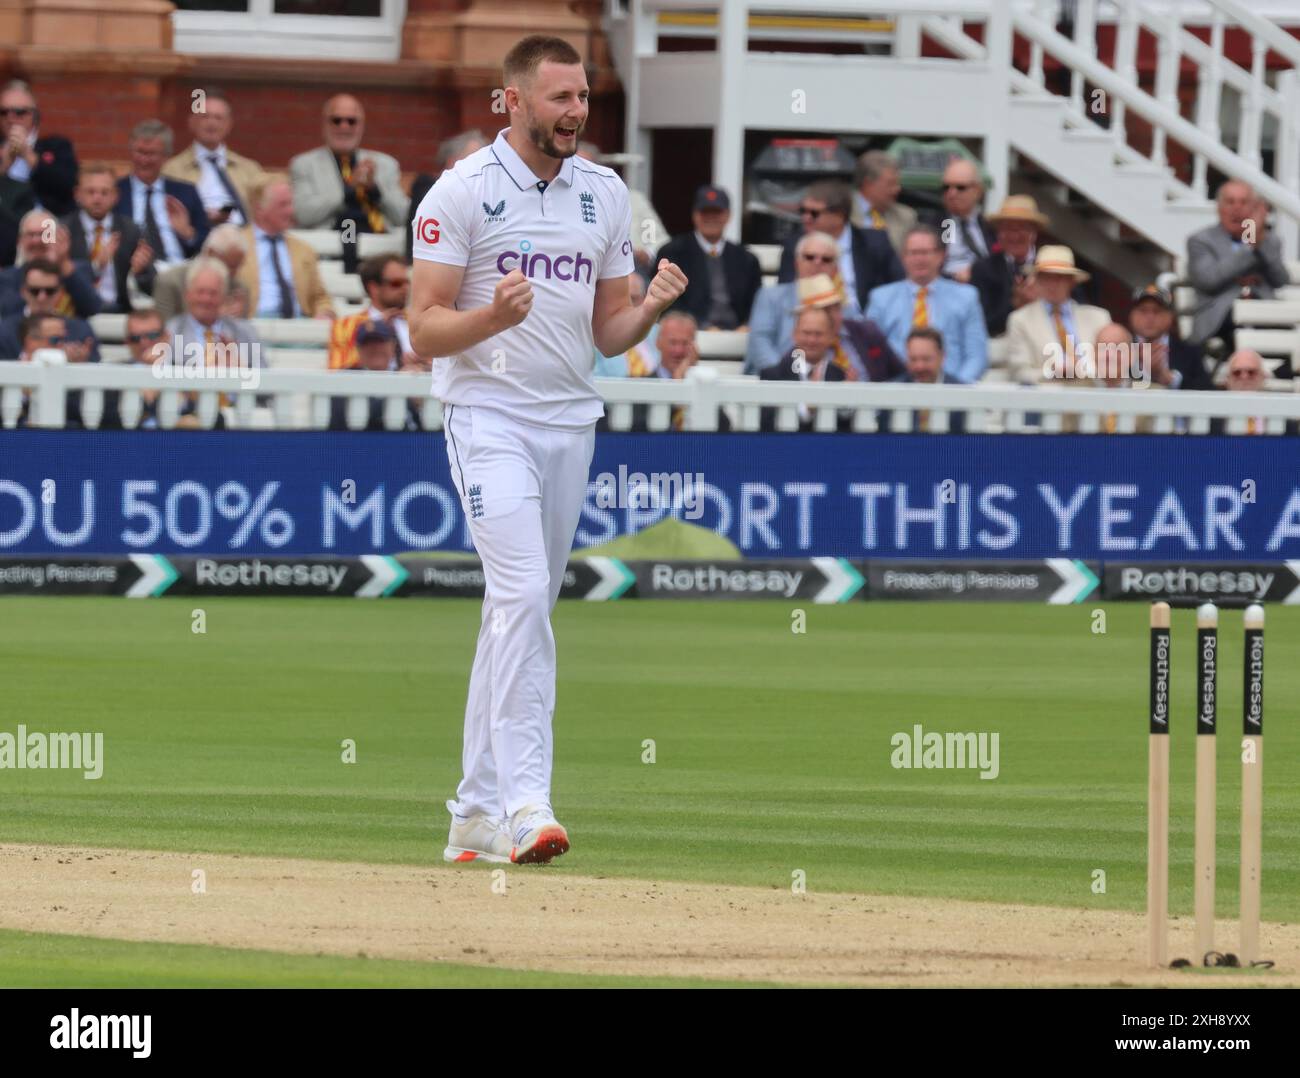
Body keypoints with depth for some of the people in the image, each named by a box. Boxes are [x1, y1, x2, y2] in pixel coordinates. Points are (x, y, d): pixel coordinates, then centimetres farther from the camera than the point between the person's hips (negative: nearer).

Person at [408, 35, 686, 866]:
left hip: (572, 421, 6)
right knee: (522, 595, -21)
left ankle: (478, 811, 15)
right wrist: (492, 317, -28)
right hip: (489, 415, -6)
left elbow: (608, 333, 14)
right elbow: (426, 329, -9)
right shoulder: (463, 191, -6)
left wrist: (651, 308, -8)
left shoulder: (605, 195, 11)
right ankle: (525, 799, -27)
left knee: (522, 612, 9)